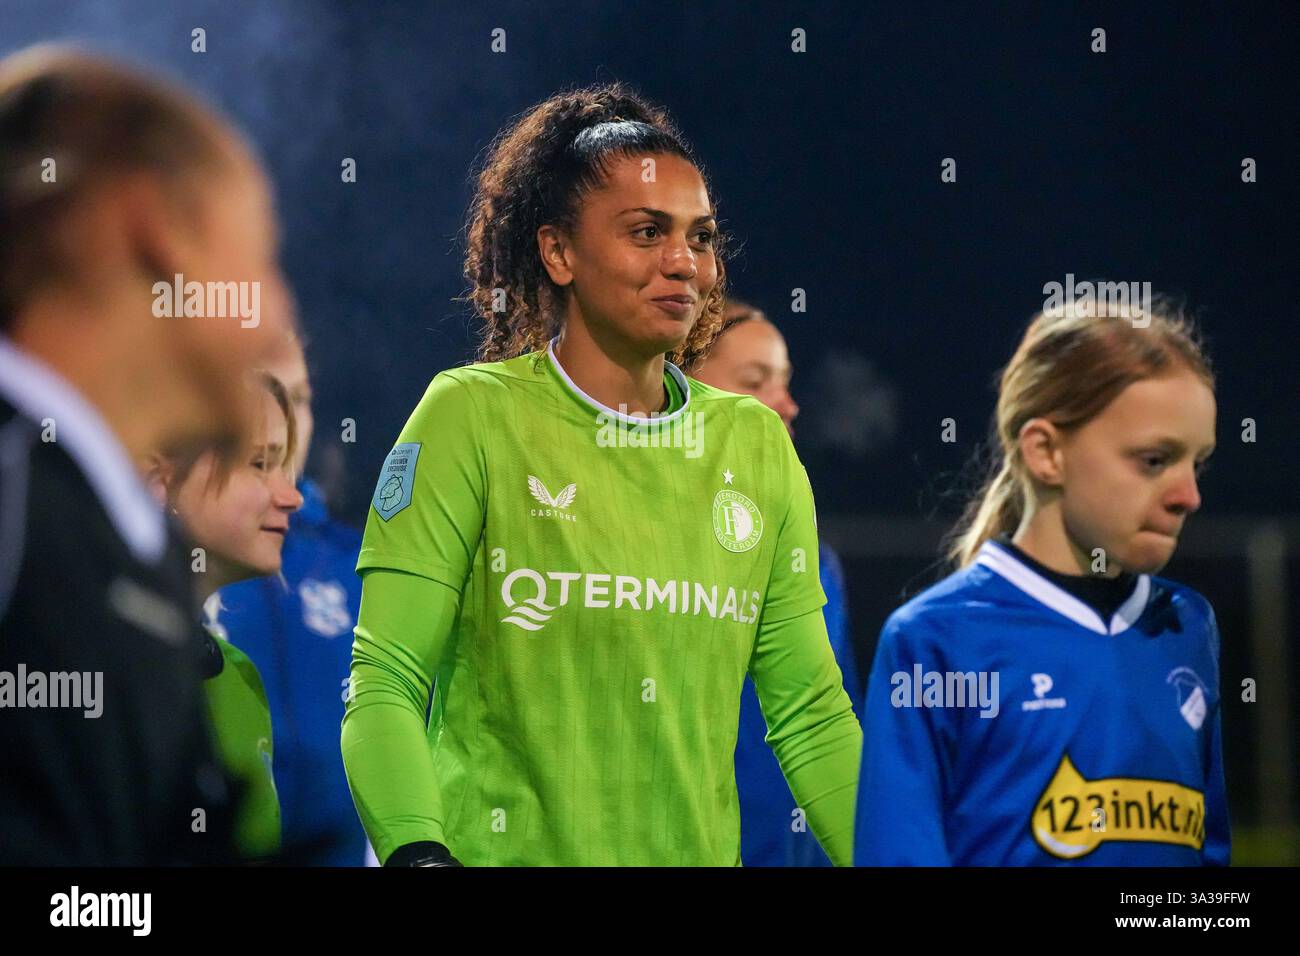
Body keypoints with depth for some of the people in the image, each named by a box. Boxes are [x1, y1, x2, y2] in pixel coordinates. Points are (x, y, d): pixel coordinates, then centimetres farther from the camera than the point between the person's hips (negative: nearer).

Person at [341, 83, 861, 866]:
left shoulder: (756, 442, 8)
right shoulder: (471, 415, -6)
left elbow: (810, 716, 9)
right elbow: (384, 687, -11)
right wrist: (418, 852, -27)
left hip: (699, 852, 5)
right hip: (500, 853, -4)